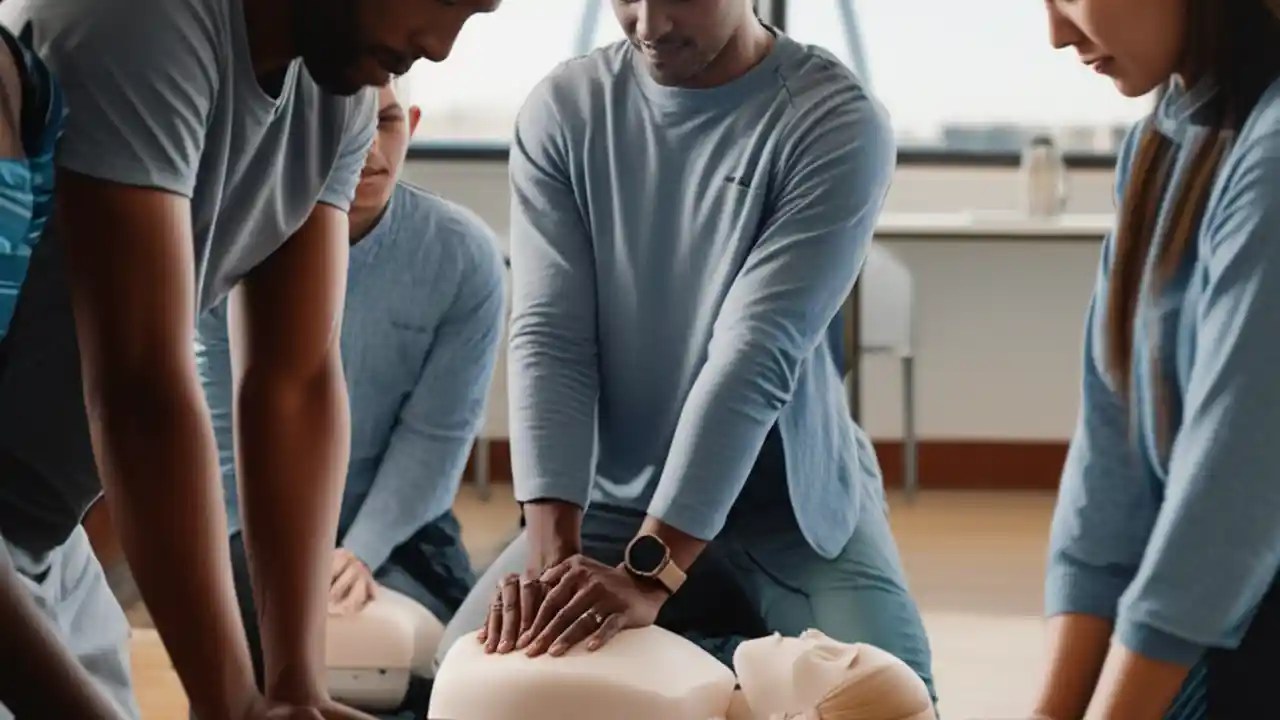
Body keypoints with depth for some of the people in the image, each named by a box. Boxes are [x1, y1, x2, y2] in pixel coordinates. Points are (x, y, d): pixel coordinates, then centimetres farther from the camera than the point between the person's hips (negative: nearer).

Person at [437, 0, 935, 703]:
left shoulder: (836, 121, -18)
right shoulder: (561, 110, -7)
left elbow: (754, 357, -26)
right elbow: (549, 338, -15)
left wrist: (648, 574, -34)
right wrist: (550, 553, -28)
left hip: (791, 496, -2)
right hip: (612, 499, 3)